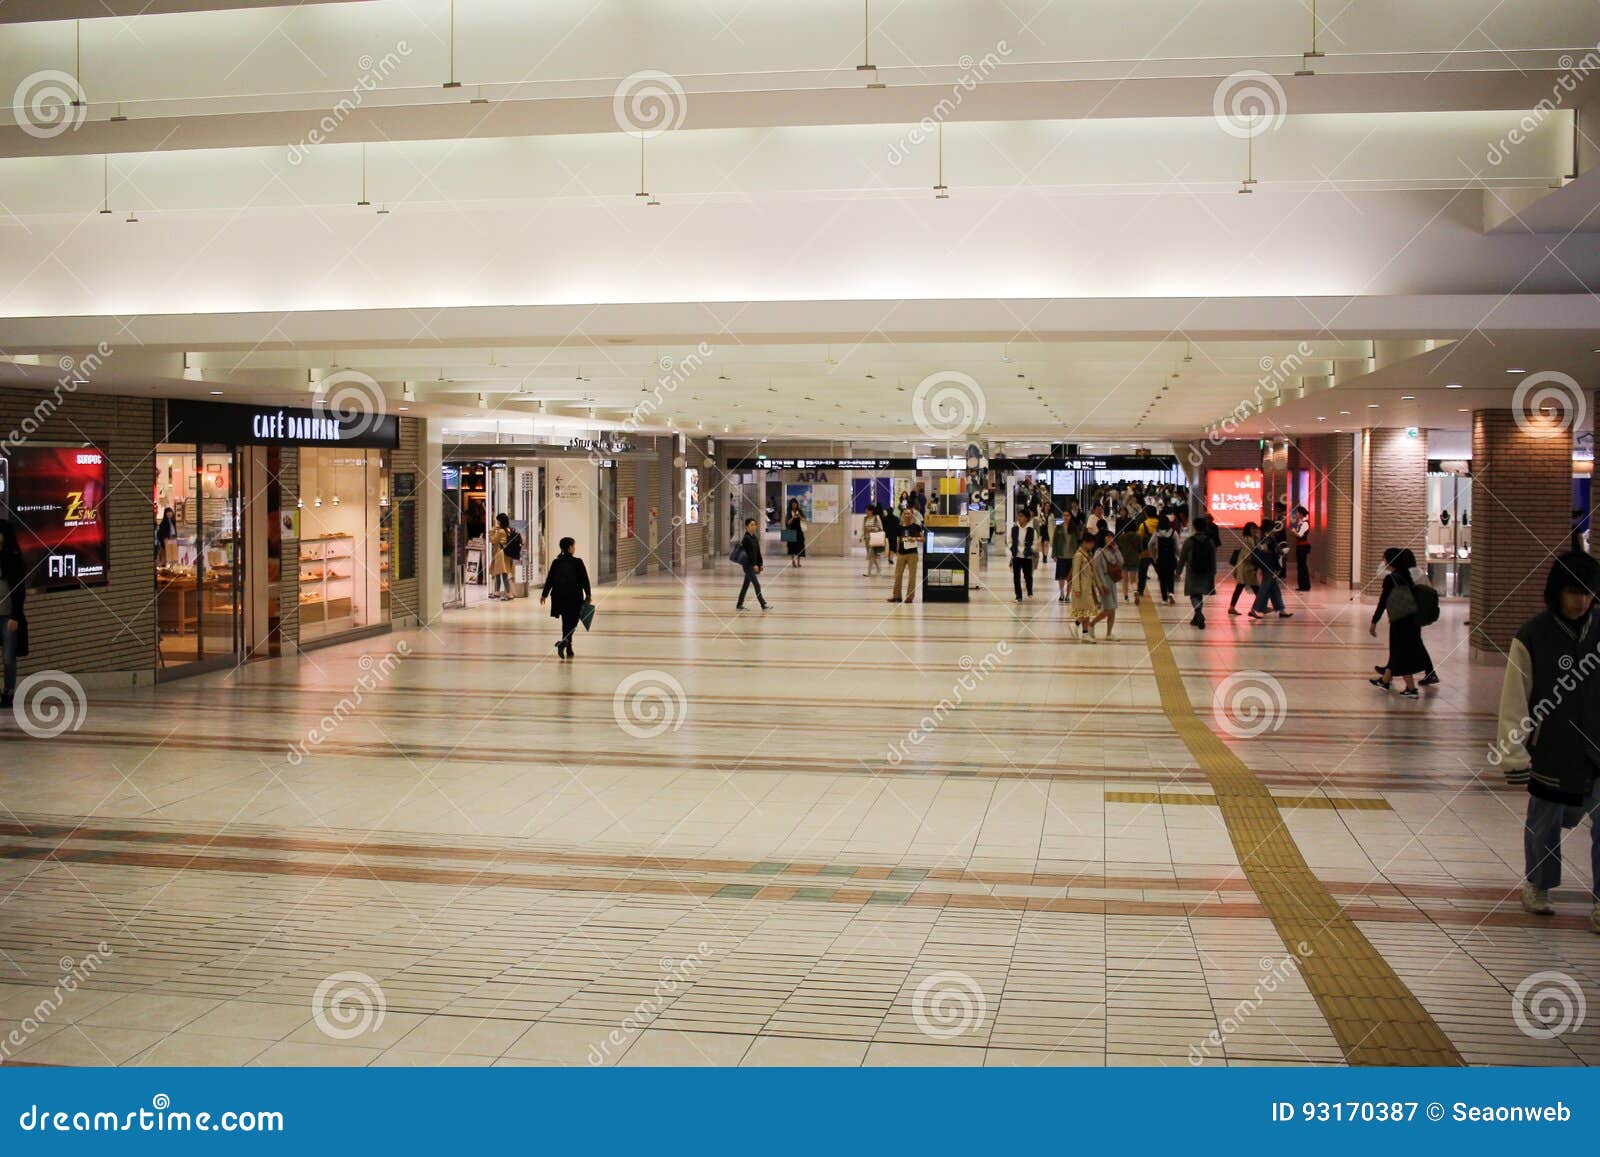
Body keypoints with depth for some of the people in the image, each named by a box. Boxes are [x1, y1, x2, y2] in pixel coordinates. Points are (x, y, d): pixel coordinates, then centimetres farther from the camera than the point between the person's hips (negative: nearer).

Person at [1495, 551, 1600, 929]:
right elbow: (1514, 699, -10)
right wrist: (1513, 752, -13)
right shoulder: (1532, 636, -11)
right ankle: (1536, 885, 37)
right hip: (1550, 752, -2)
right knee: (1544, 823, 14)